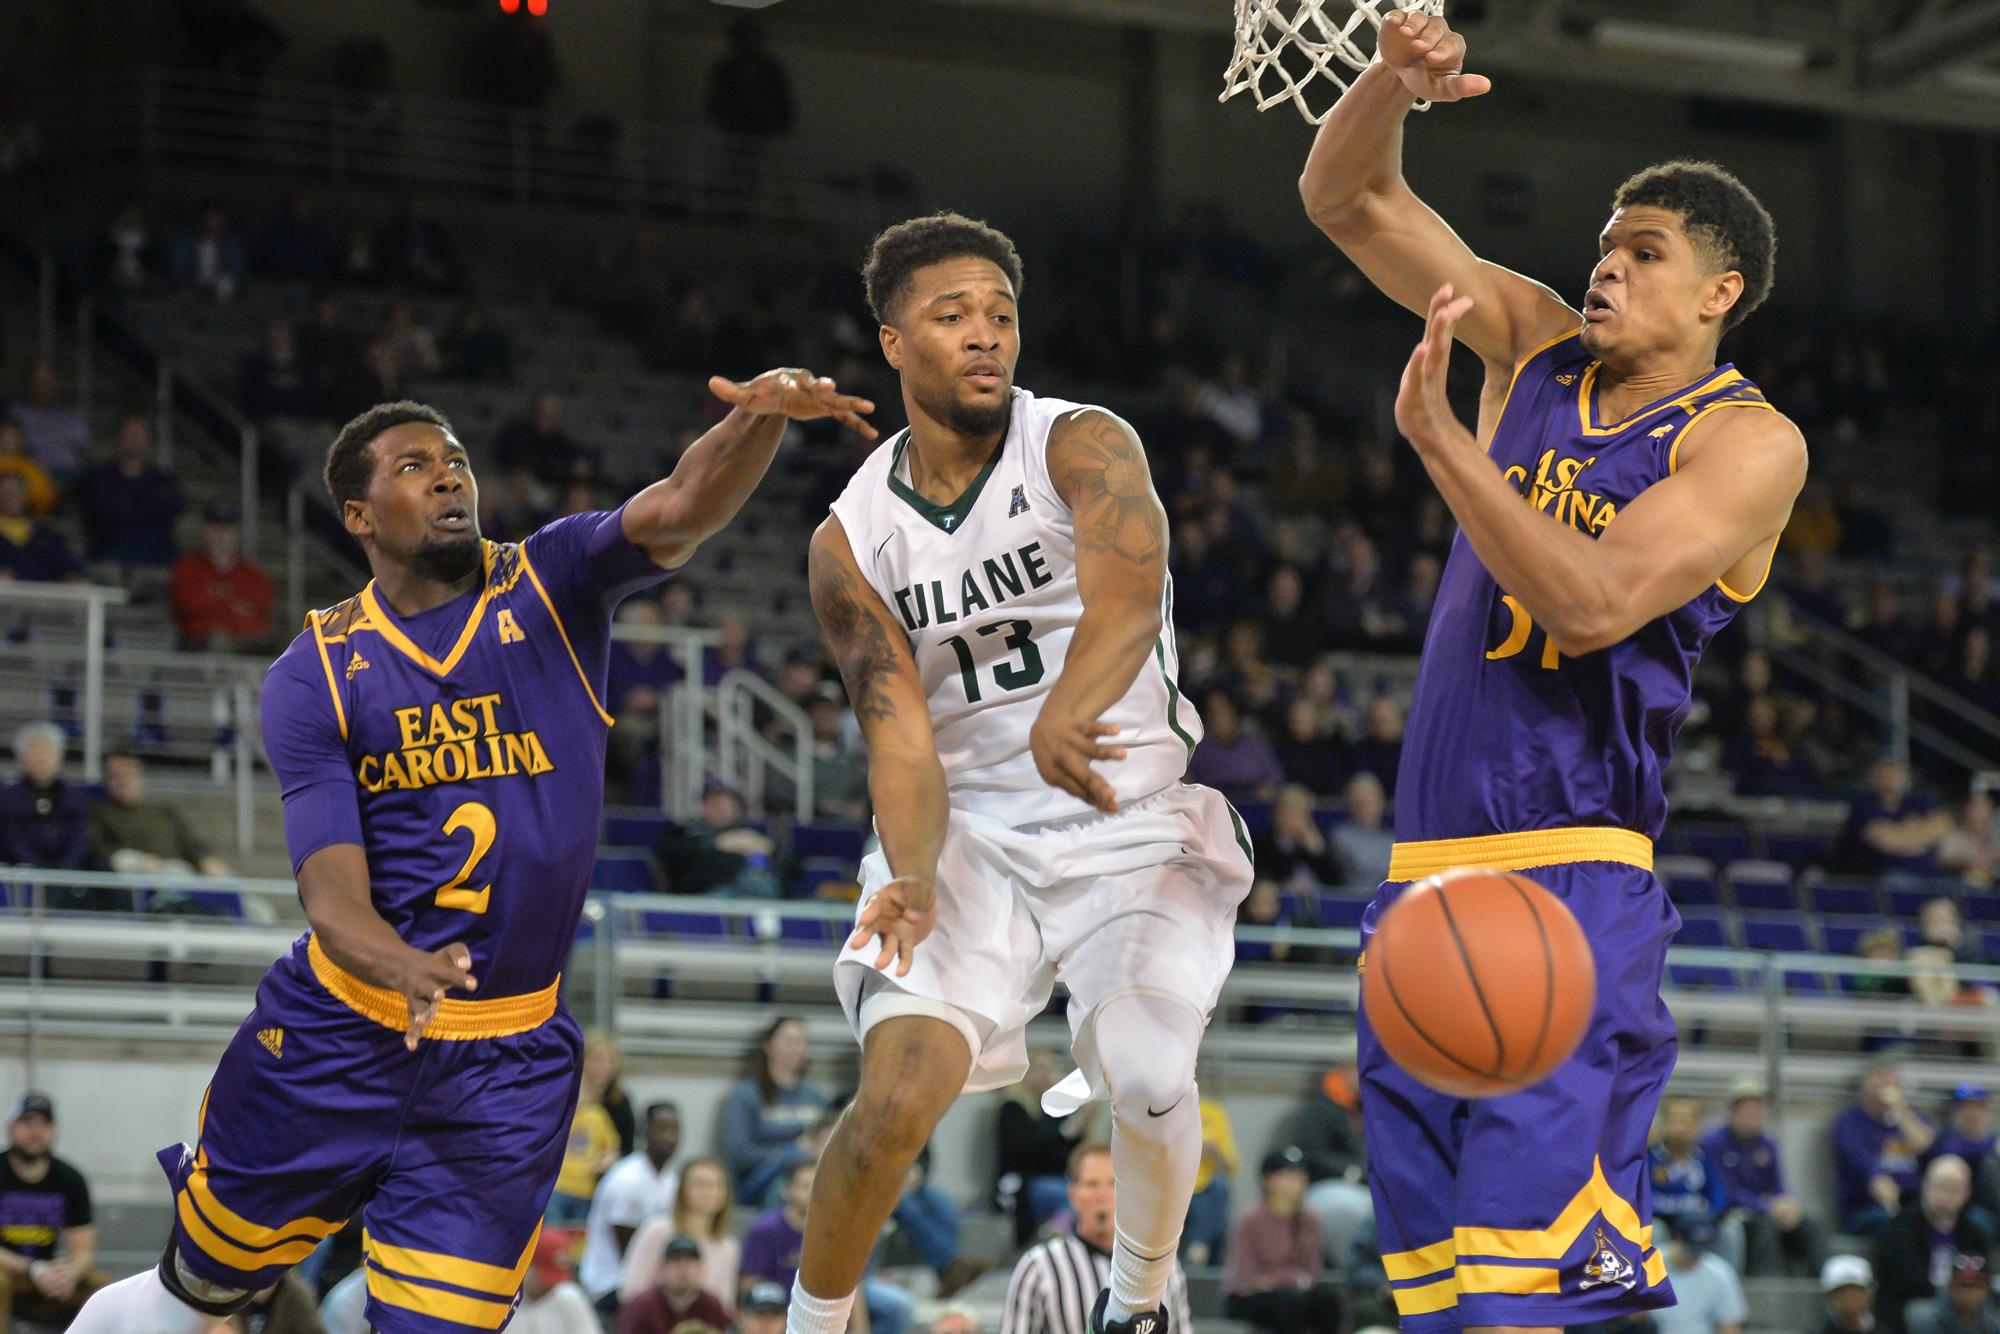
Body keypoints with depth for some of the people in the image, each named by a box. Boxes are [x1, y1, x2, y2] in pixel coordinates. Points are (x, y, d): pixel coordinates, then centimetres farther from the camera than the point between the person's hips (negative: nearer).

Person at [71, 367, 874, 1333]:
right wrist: (406, 969, -37)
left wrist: (763, 418, -45)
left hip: (505, 1069, 0)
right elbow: (332, 895, -14)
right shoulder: (314, 674, -5)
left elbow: (677, 513, -24)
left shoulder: (550, 586, -3)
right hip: (335, 1040, 0)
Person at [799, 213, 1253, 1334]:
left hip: (1133, 821, -2)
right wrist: (912, 879, -26)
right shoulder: (853, 543, 1)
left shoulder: (1084, 446, -9)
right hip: (971, 833, 2)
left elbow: (1127, 601, -29)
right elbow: (901, 734, -4)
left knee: (1148, 1080, -22)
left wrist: (1065, 715, -51)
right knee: (900, 1094, -19)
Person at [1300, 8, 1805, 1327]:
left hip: (1571, 882, -7)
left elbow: (1593, 604, -20)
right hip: (1427, 873, 7)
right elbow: (1347, 199, 12)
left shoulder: (1747, 441, -6)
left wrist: (1440, 435, -21)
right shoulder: (1536, 346, 13)